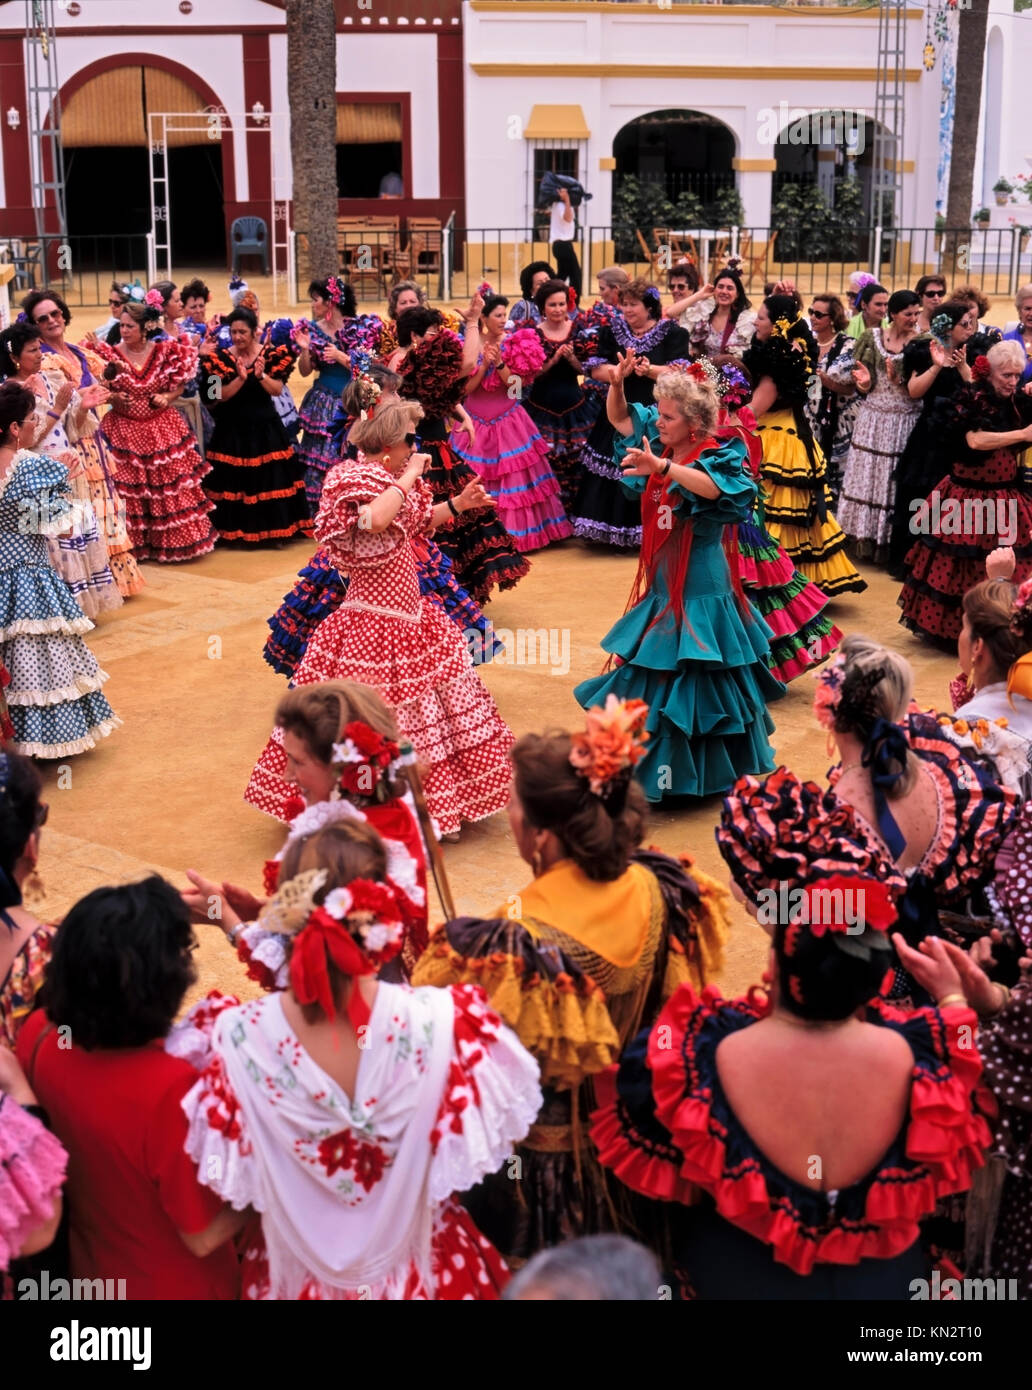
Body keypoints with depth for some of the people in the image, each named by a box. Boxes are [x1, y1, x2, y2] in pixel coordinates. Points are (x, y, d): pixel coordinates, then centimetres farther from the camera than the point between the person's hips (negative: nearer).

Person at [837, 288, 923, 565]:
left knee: (896, 481, 1)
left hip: (905, 423, -2)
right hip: (873, 420, 2)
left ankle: (891, 544, 11)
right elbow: (865, 388, 4)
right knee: (867, 477, 5)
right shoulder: (872, 337, 4)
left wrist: (897, 380, -22)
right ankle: (867, 541, 16)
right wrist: (865, 382, -18)